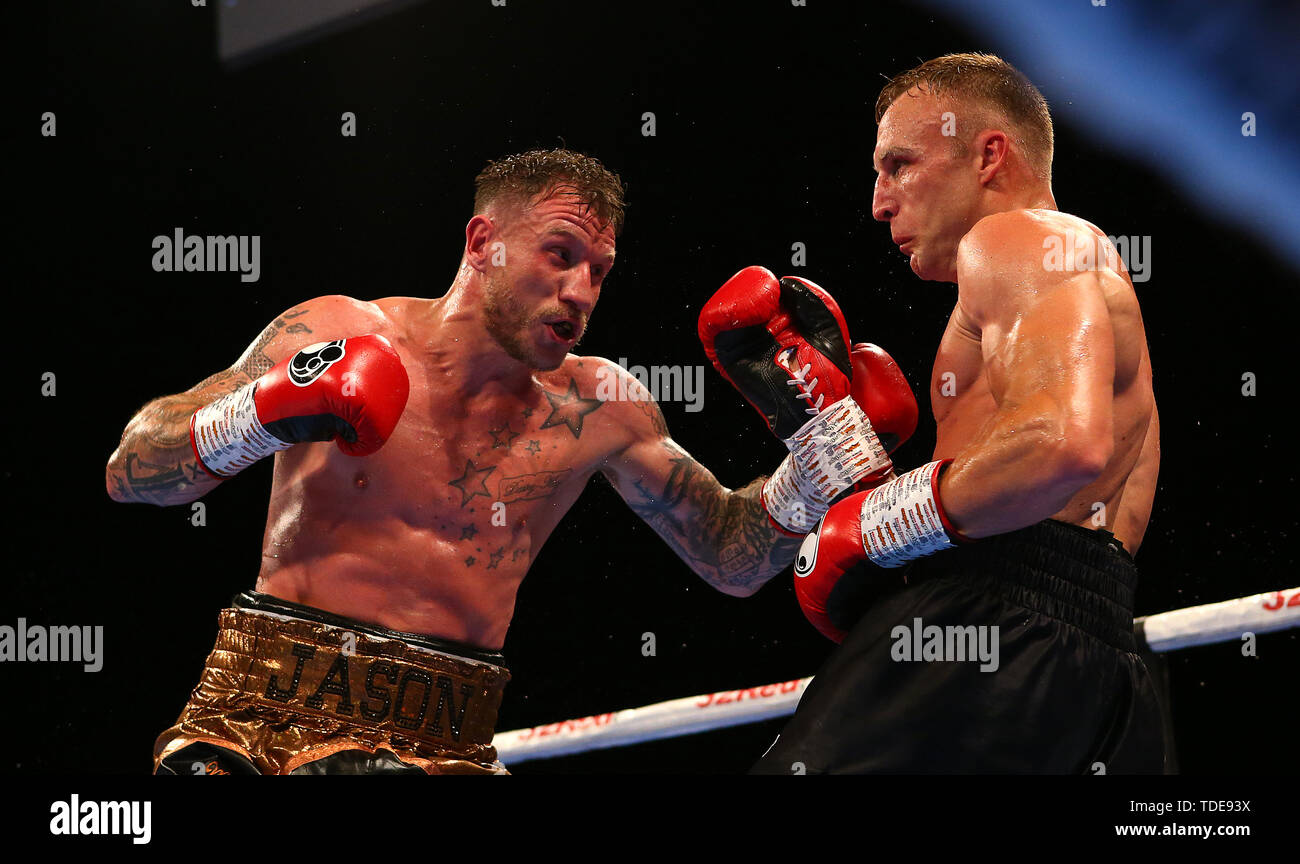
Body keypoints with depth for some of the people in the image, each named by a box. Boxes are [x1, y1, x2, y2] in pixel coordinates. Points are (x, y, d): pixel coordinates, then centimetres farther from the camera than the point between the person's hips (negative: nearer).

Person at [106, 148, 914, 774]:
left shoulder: (597, 408, 6)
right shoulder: (338, 335, -1)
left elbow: (735, 558, 15)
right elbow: (128, 473, -1)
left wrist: (823, 424, 4)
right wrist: (264, 413, -17)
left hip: (439, 741, 2)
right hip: (264, 703, -2)